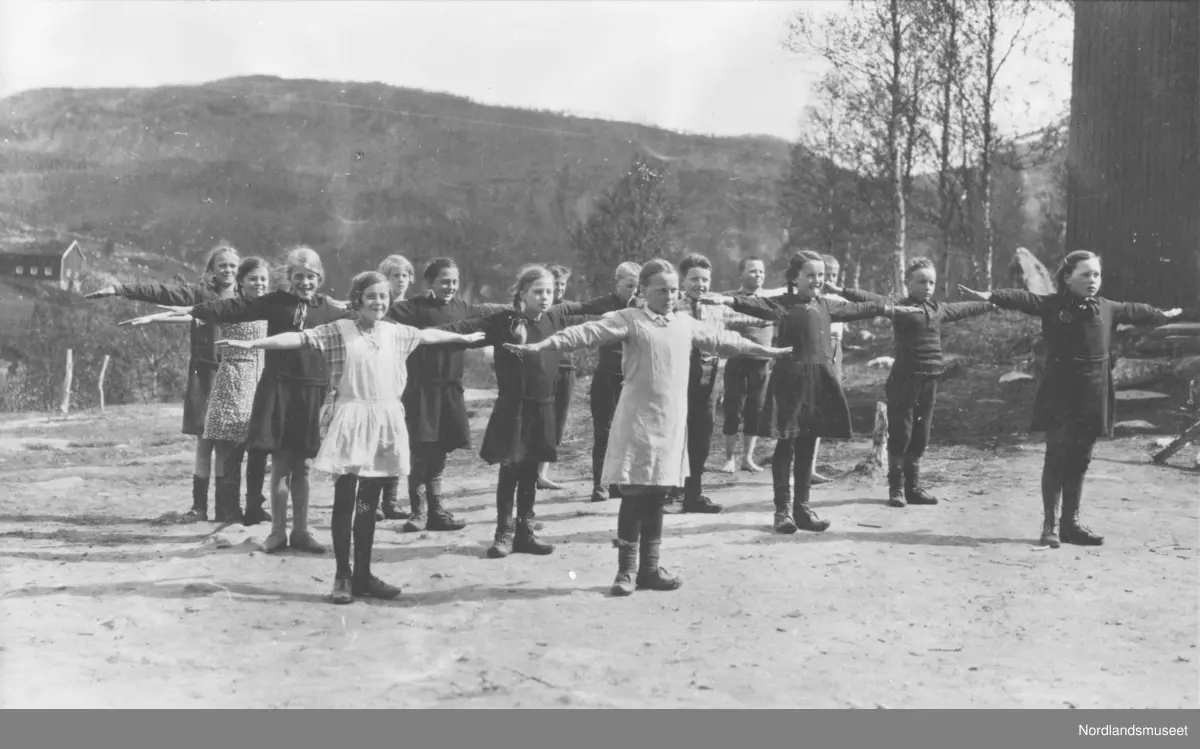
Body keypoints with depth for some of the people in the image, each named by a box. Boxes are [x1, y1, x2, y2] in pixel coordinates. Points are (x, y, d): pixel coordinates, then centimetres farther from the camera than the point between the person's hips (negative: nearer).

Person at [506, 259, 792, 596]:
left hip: (672, 423, 5)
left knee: (657, 498, 11)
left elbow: (721, 339, 26)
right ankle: (626, 571, 8)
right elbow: (586, 333, -14)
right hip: (637, 421, -5)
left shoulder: (685, 323, 13)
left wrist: (764, 350, 34)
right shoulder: (629, 320, -5)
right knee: (634, 496, -2)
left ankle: (649, 568, 21)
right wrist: (541, 345, -24)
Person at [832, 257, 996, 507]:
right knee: (900, 434, -1)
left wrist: (991, 304, 43)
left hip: (929, 381, 6)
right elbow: (872, 300, -21)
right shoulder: (899, 307, -6)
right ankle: (896, 487, 10)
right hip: (904, 380, -6)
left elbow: (964, 309, 31)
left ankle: (913, 486, 20)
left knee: (920, 436, 11)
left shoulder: (939, 308, 14)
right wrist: (843, 291, -36)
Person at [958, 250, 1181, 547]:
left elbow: (1136, 311, 30)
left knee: (1079, 461, 10)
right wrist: (990, 295, -38)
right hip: (1060, 395, -5)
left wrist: (1163, 315, 47)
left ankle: (1071, 523, 19)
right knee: (1057, 457, -5)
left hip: (1093, 397, 5)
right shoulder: (1053, 305, -5)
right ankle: (1050, 525, 1)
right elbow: (1022, 298, -21)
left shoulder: (1108, 309, 12)